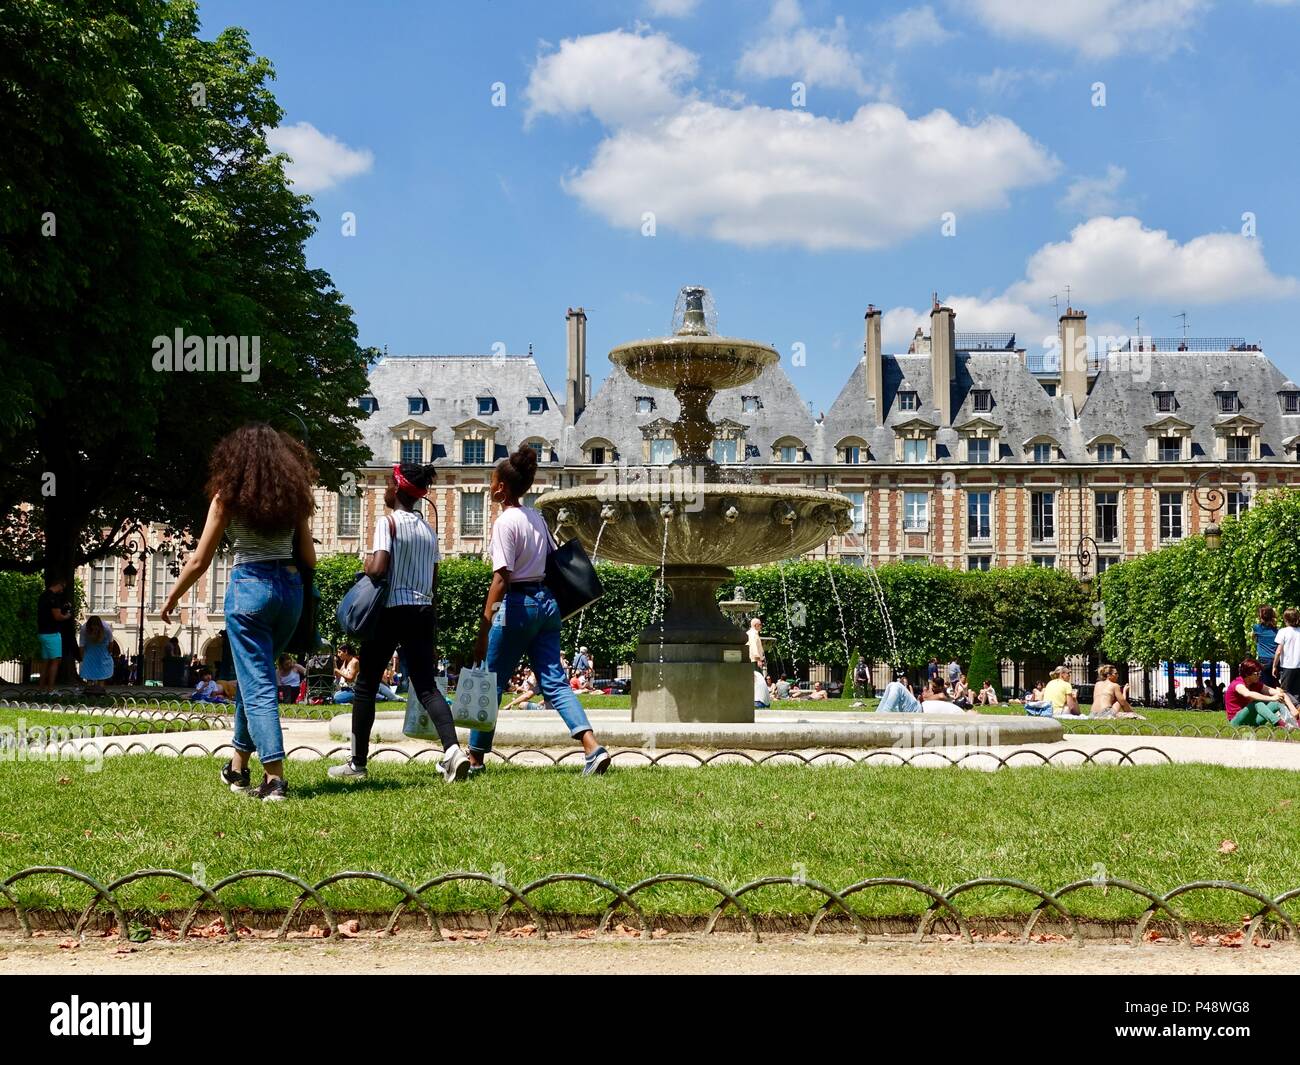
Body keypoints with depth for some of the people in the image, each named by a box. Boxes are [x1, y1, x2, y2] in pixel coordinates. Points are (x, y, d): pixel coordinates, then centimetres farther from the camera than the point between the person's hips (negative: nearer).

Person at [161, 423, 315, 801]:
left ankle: (274, 777, -12)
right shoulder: (294, 495, 7)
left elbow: (199, 561, 0)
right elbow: (309, 558, 8)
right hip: (290, 586, 5)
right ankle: (238, 766, 30)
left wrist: (172, 598, 14)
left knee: (257, 684, -3)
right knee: (251, 676, 21)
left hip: (249, 586, -4)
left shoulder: (229, 496, -1)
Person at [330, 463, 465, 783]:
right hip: (424, 611, 6)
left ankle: (357, 763, 13)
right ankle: (452, 749, -18)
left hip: (392, 610, -6)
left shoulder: (388, 523, -8)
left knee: (365, 686, 8)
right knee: (427, 686, 4)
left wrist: (367, 564, 2)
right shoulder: (428, 528, 12)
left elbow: (377, 569, -18)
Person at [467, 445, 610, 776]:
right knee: (554, 682, 3)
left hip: (517, 604, -7)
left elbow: (501, 578, -18)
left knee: (491, 685, 6)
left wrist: (484, 627, -18)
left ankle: (475, 759, 15)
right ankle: (592, 747, -13)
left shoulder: (505, 522, -12)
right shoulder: (537, 518, 11)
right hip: (546, 602, 7)